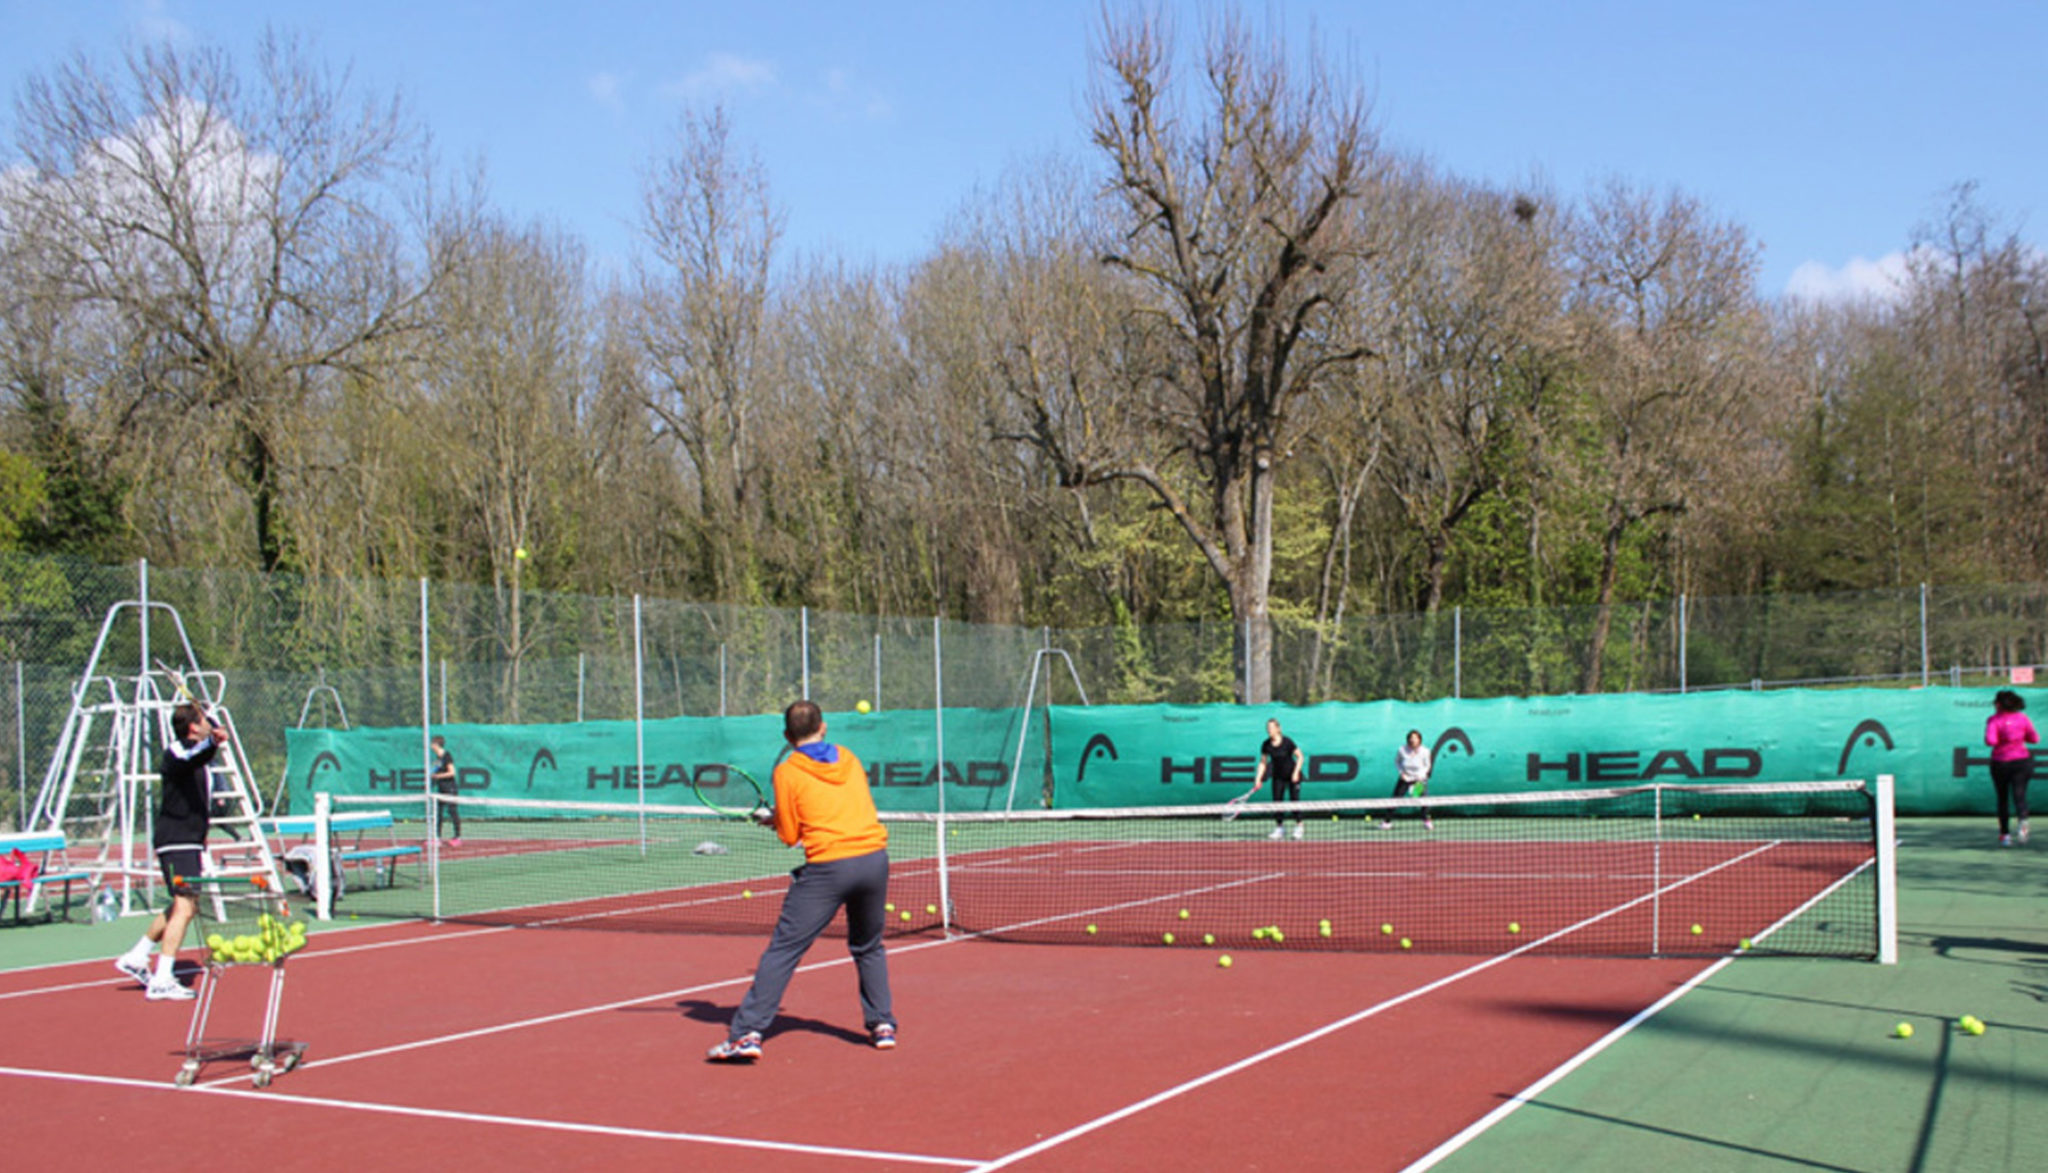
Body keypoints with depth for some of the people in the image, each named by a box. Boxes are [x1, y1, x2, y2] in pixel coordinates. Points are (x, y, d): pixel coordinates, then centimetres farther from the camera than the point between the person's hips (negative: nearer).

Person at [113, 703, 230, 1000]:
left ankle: (136, 957, 31)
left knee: (183, 906, 20)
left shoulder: (199, 751, 12)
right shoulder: (176, 753, -17)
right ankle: (162, 981, -16)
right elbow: (192, 758, -41)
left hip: (189, 842, 10)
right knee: (184, 907, -15)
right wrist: (212, 742, -59)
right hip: (177, 842, -10)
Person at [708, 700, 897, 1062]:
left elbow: (789, 835, 1)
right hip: (875, 856, 4)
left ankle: (747, 1034, -6)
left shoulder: (787, 772, 1)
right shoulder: (848, 758, 14)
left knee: (782, 951, -1)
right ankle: (882, 1025, 23)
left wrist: (777, 818, 23)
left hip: (828, 866, -4)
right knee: (868, 947, 25)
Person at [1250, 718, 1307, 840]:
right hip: (1278, 776, 3)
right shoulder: (1266, 745, -9)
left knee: (1294, 800, -6)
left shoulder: (1287, 742, -19)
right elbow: (1263, 763, 0)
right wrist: (1258, 779, -7)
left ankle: (1298, 827, 6)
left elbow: (1300, 757, -10)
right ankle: (1279, 828, 8)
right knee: (1277, 801, -2)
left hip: (1292, 775, -3)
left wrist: (1296, 772, -18)